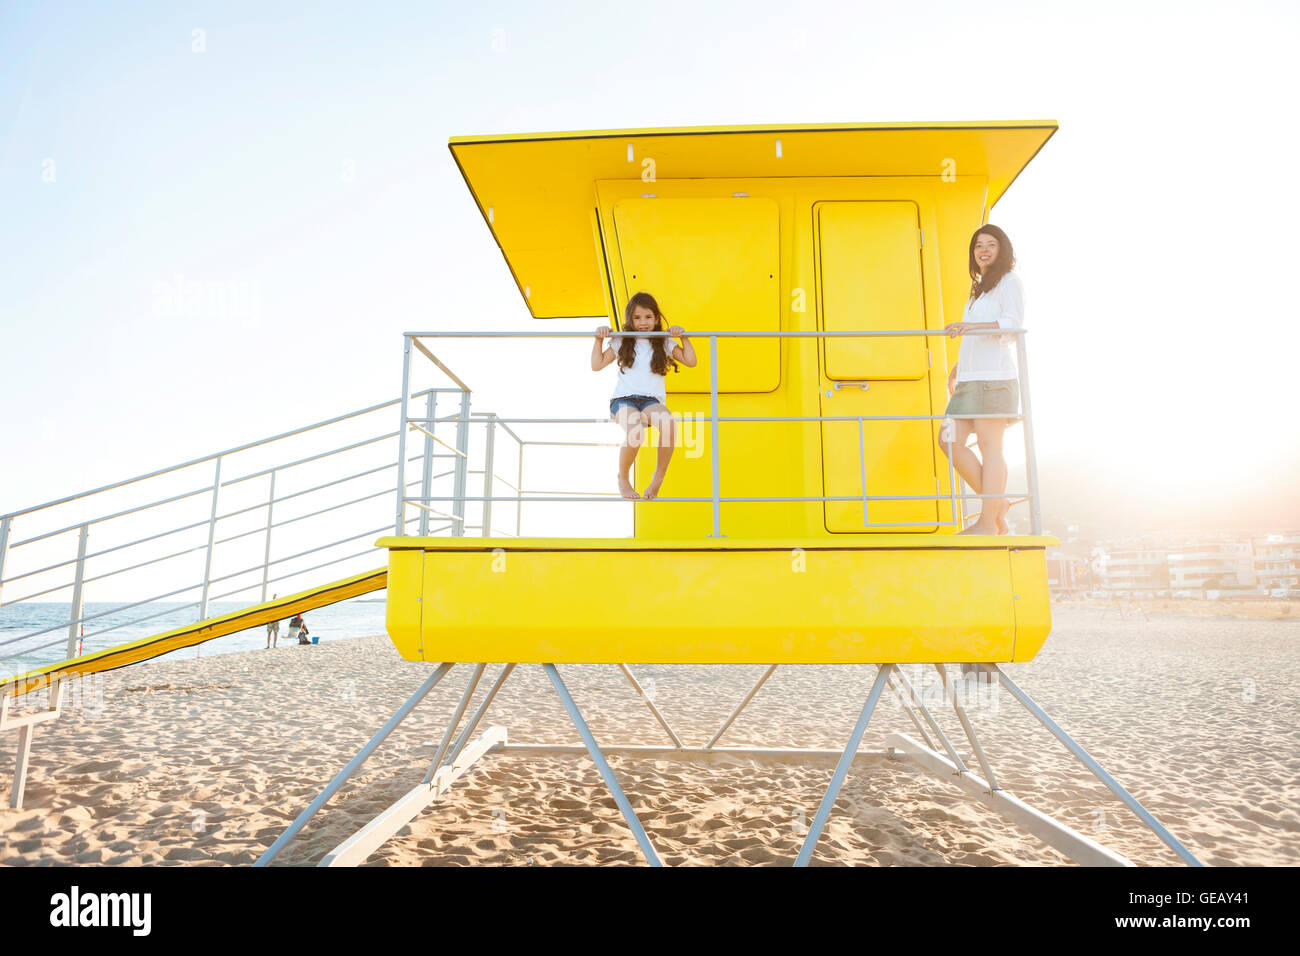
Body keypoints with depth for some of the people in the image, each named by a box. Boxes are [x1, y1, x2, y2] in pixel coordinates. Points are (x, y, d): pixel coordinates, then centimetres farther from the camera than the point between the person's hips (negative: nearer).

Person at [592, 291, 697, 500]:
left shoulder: (664, 343, 16)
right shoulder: (622, 342, 14)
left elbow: (690, 362, 10)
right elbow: (597, 365, 13)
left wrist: (684, 337, 2)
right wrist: (599, 340, 5)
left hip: (652, 400, 1)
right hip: (623, 399, -1)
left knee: (668, 423, -37)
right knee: (635, 431, -36)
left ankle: (659, 475, -16)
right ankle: (623, 478, -8)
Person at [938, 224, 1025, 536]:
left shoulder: (1010, 281, 3)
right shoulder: (979, 289, 28)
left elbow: (1013, 324, -13)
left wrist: (972, 326, -27)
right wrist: (958, 367, 22)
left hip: (995, 375, -8)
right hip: (971, 378, 8)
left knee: (989, 445, -9)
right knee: (949, 441, 0)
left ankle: (988, 522, -5)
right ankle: (996, 503, 9)